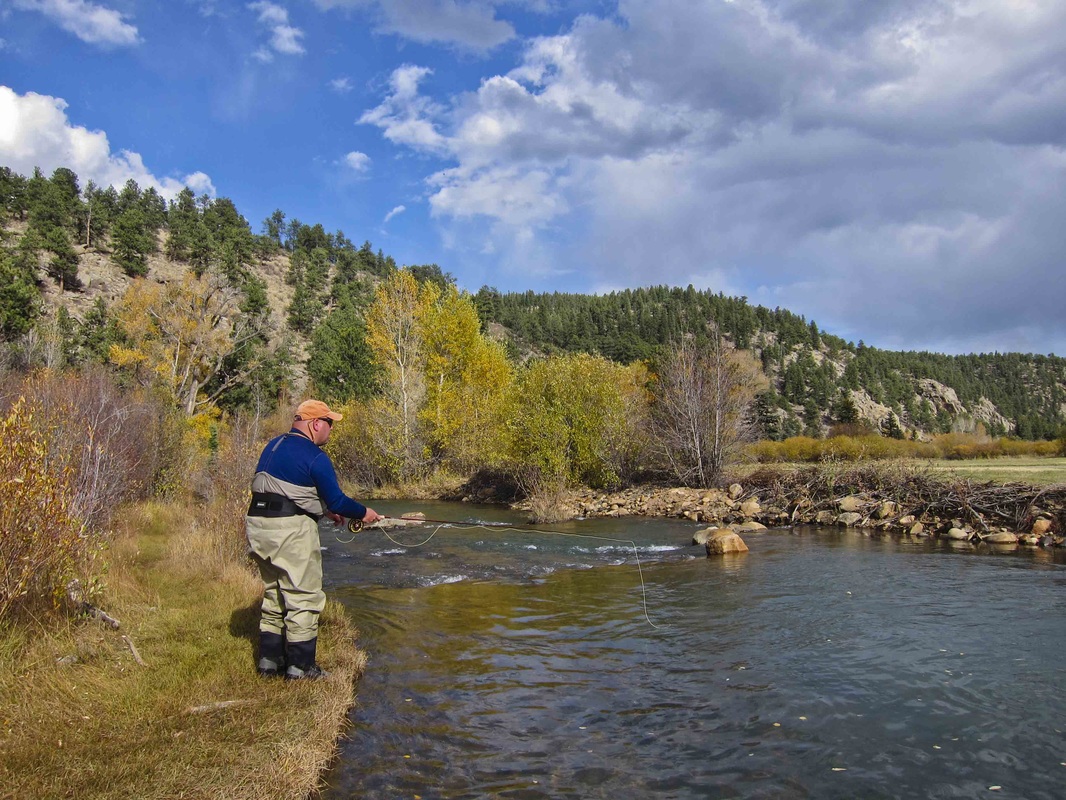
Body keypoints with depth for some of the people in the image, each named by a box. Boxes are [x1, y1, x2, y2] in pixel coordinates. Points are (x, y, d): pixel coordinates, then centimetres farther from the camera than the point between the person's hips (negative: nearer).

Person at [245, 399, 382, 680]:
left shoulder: (273, 445, 14)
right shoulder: (315, 457, -12)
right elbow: (336, 500, -9)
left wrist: (325, 509, 26)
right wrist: (363, 513, 9)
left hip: (258, 525, 9)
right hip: (291, 530, -9)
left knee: (273, 594, 18)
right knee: (303, 597, 1)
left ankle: (270, 660, 24)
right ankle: (300, 667, 5)